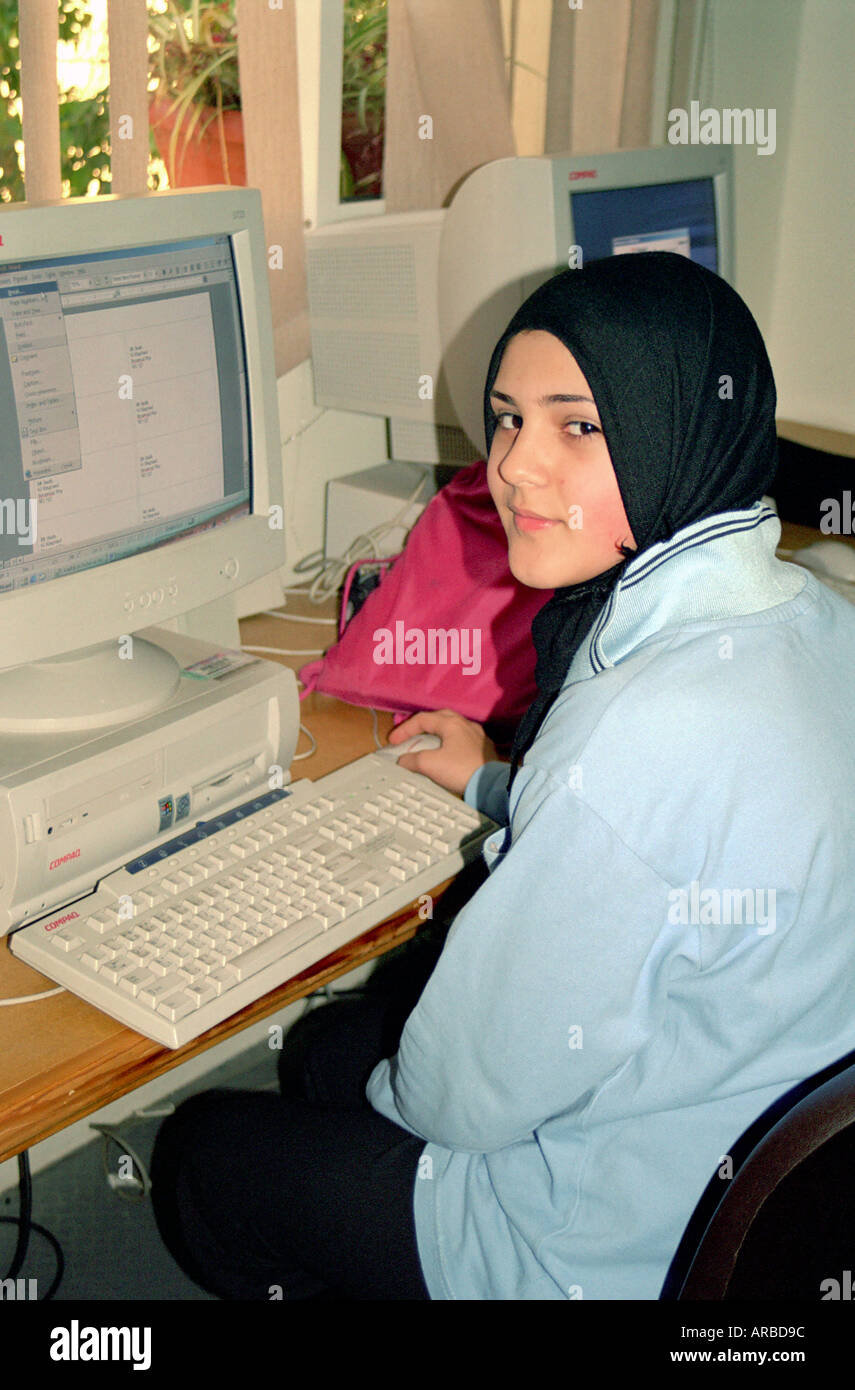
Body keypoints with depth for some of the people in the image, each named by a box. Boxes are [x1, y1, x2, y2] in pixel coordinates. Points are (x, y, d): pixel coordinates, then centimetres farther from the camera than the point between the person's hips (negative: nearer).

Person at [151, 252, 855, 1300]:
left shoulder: (641, 733, -37)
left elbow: (476, 1092, -24)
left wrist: (399, 1088, -1)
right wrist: (501, 787, 21)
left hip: (624, 1252, -8)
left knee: (201, 1153, 11)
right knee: (324, 1042, 25)